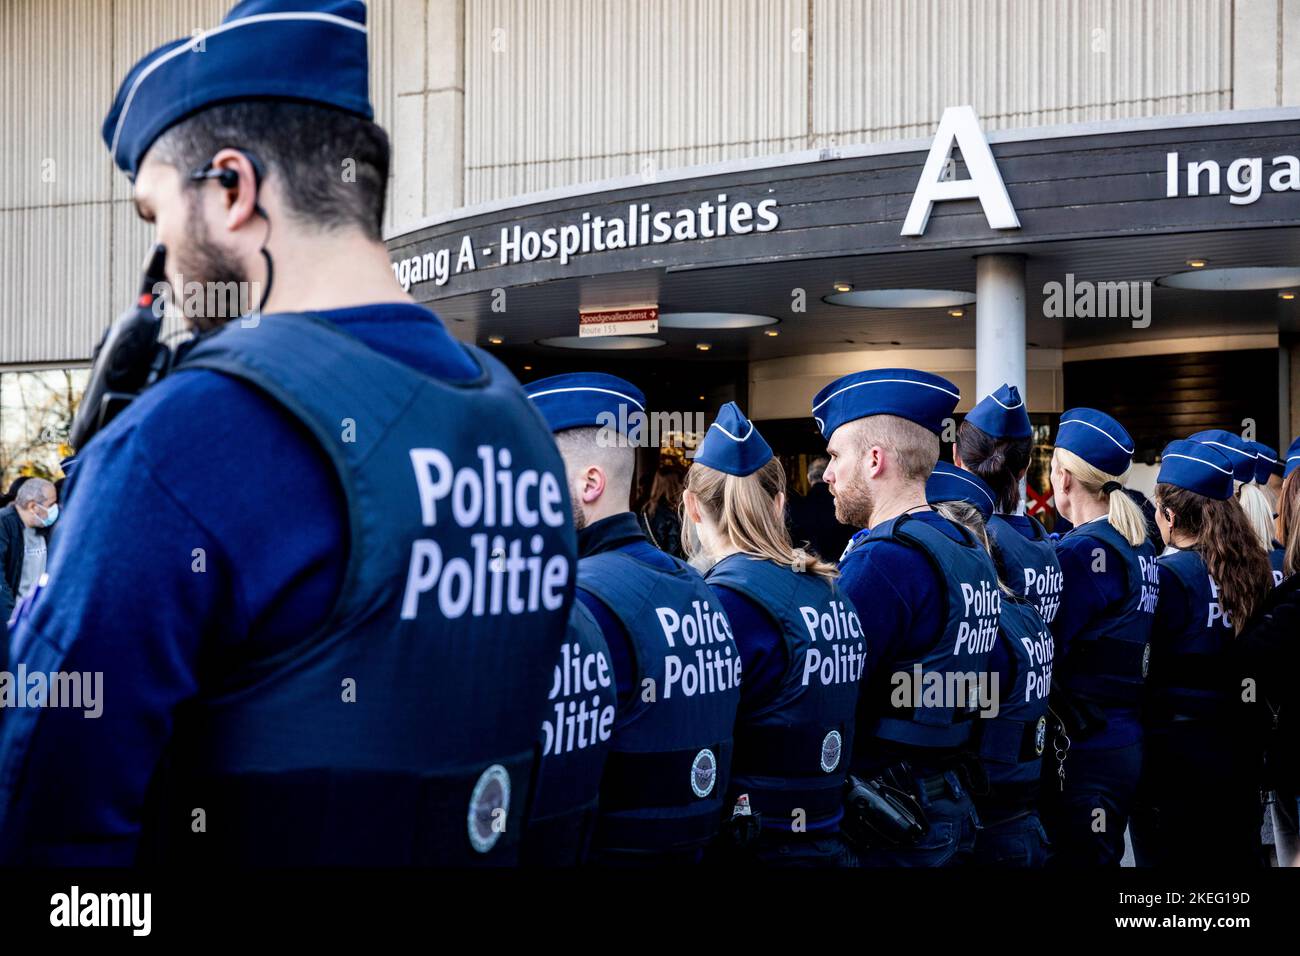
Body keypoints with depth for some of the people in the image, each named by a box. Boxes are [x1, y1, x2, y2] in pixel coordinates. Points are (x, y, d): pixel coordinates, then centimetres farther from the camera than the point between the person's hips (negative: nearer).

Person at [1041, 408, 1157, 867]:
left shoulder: (1082, 550, -15)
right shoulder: (1138, 546, 10)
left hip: (1082, 747, -9)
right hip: (1126, 740, 9)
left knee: (1075, 858, -4)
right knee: (1102, 856, 17)